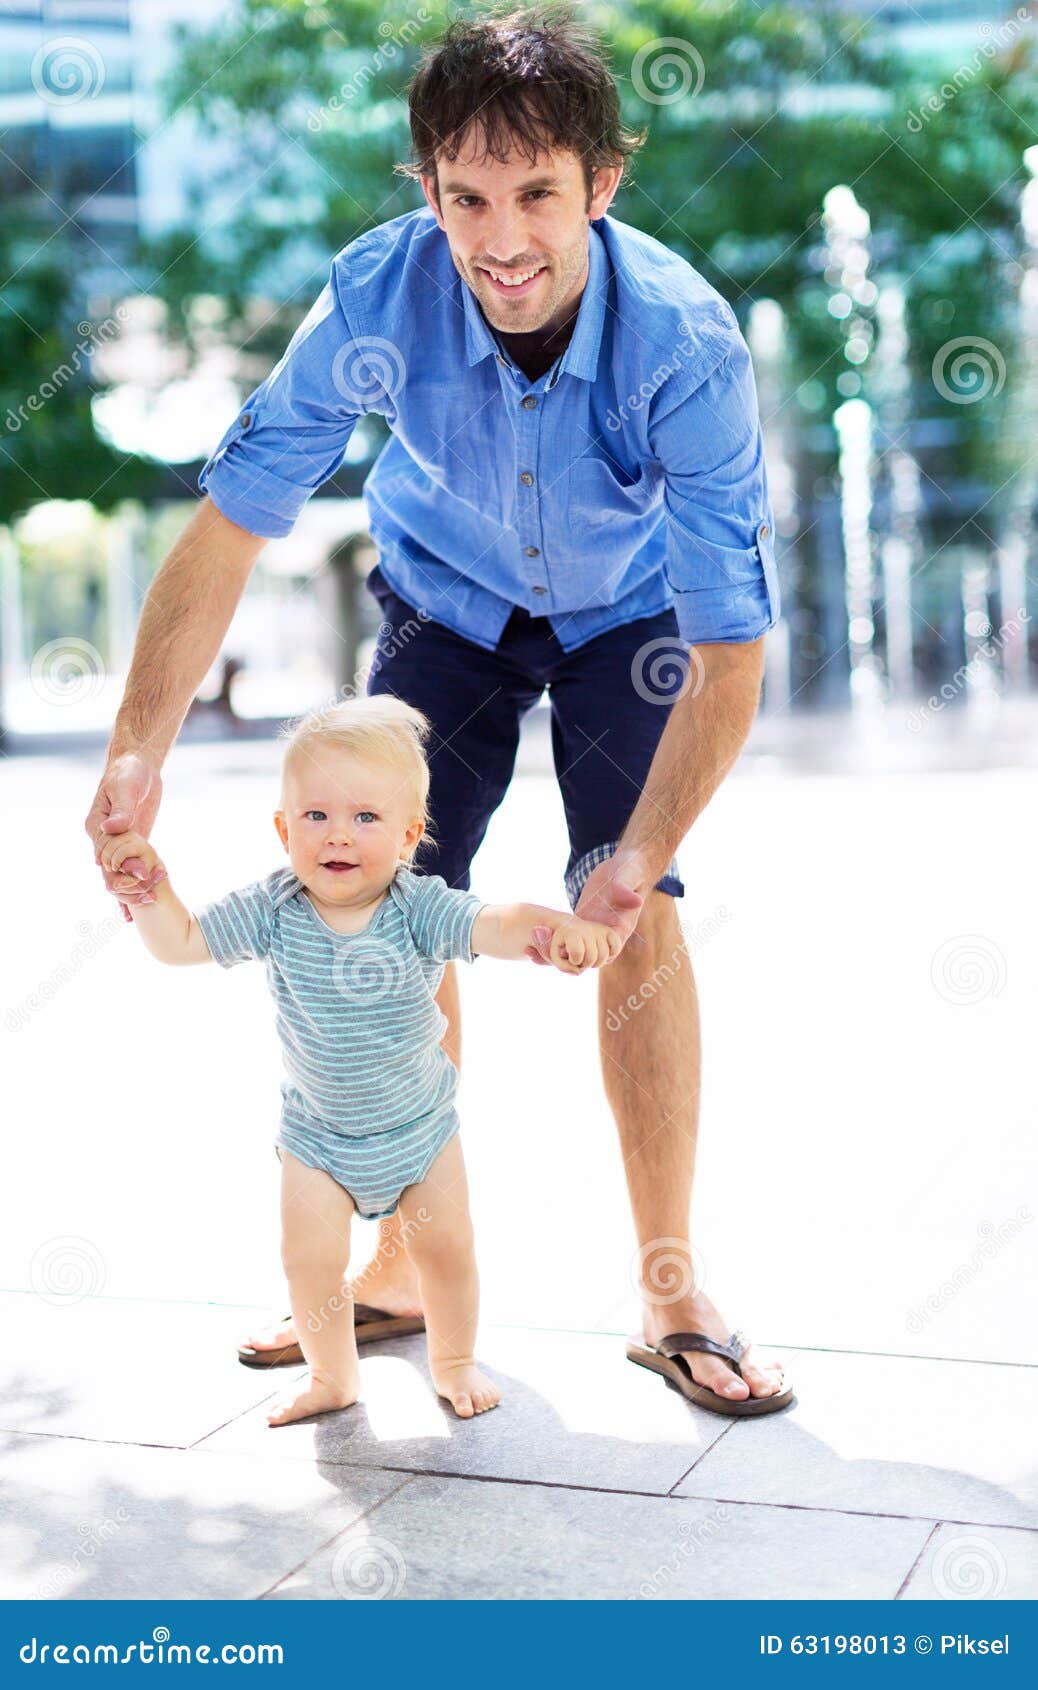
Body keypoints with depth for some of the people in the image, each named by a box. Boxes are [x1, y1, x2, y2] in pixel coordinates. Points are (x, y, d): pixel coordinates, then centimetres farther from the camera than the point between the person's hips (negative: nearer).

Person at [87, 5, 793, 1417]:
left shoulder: (684, 340, -36)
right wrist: (139, 752, -34)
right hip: (449, 600, 2)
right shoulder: (381, 295, -31)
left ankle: (671, 1289, 0)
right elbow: (232, 520, -25)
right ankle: (397, 1271, 14)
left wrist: (641, 860, -43)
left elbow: (730, 651, -33)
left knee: (638, 919, -15)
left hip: (626, 612, -2)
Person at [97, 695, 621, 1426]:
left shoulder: (418, 909, -24)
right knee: (310, 1258, -2)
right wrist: (149, 884, -28)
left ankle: (455, 1361, 35)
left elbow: (496, 925, -39)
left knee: (446, 1248, 8)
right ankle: (332, 1375, 24)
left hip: (421, 1123, -1)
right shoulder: (273, 911, -18)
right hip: (318, 1134, 1)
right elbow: (180, 942, -11)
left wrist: (560, 926, -60)